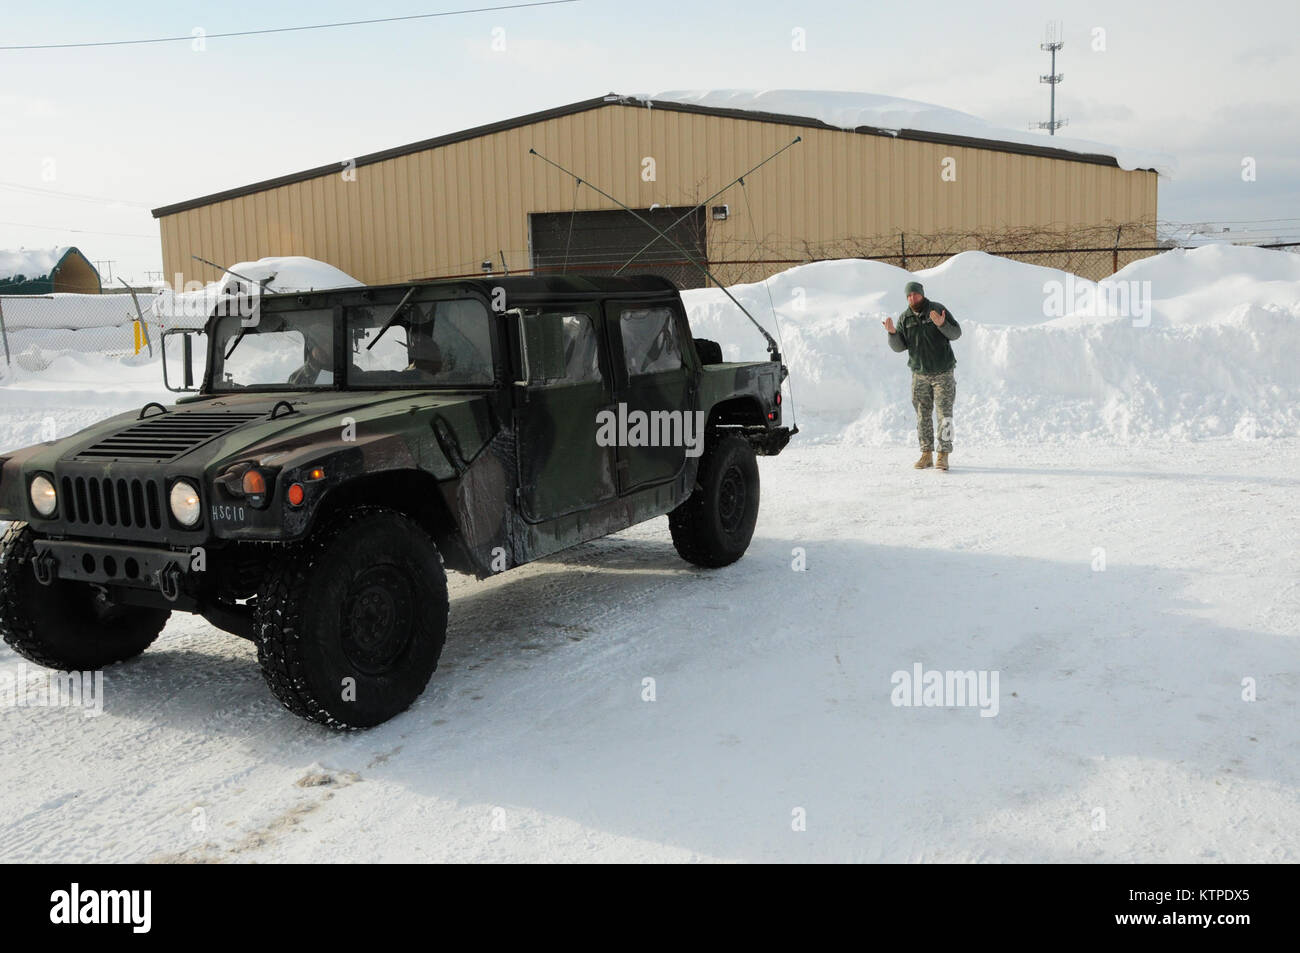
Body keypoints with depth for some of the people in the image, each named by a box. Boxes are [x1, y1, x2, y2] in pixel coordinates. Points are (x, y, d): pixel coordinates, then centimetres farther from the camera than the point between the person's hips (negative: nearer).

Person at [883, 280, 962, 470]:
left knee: (944, 413, -6)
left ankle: (943, 455, -4)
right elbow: (899, 347, 1)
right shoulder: (904, 318, 3)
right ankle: (926, 455, 12)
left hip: (943, 372, -3)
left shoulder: (938, 309, -6)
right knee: (923, 414, 5)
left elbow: (956, 333, -7)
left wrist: (942, 324, -27)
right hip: (920, 374, 3)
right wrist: (892, 332, -18)